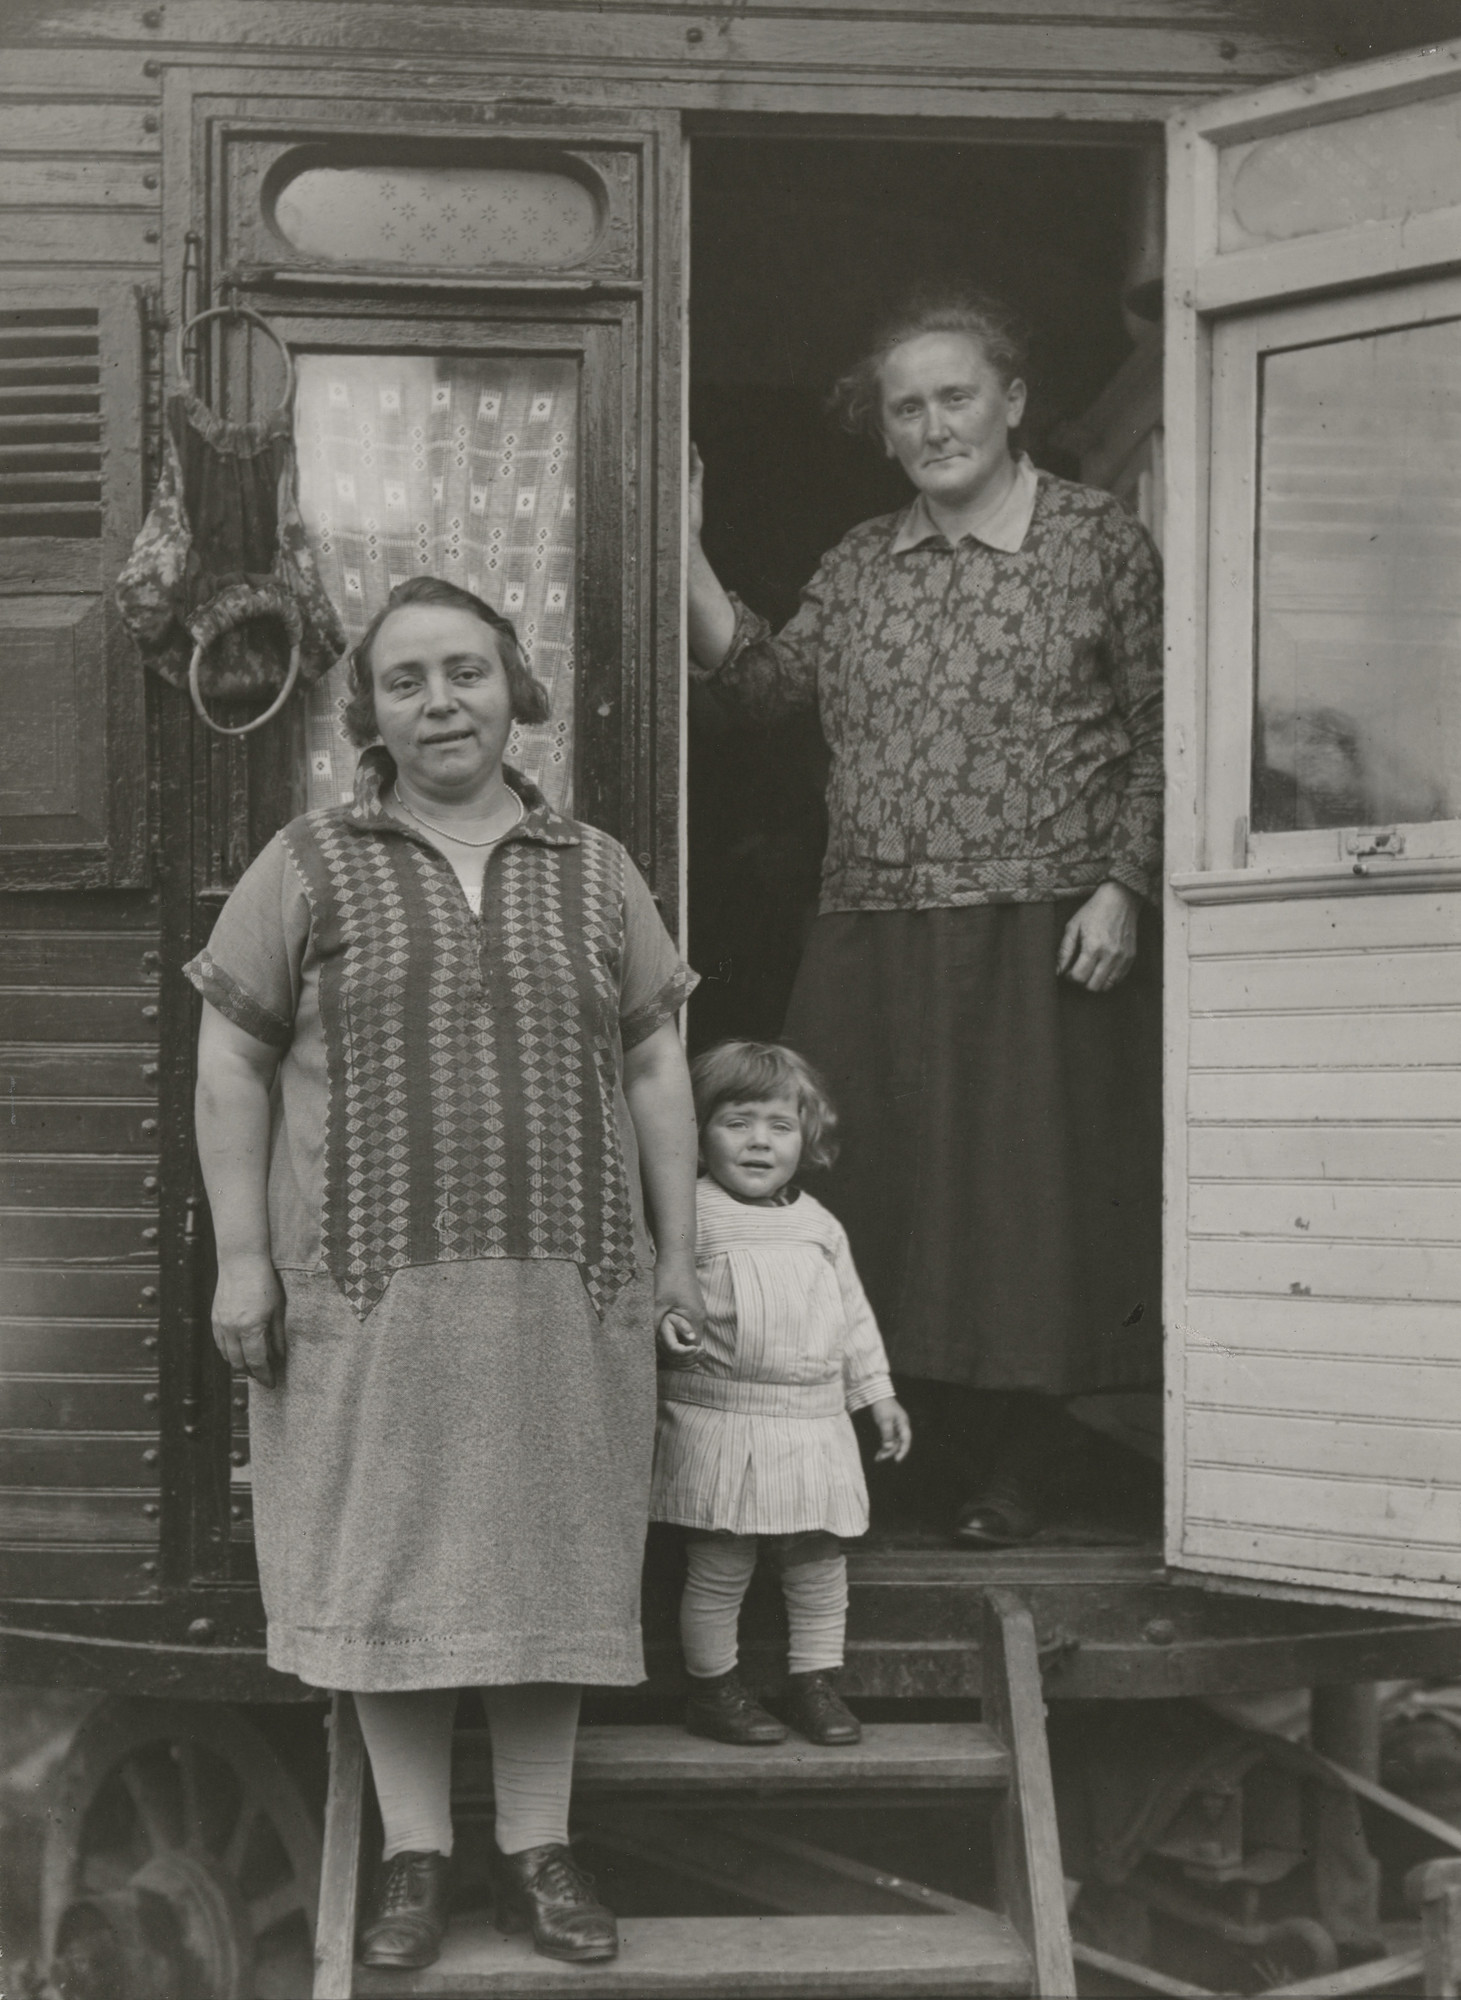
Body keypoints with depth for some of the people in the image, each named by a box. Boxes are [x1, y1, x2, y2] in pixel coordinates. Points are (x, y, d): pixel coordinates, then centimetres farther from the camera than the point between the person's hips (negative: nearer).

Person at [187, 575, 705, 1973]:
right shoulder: (310, 866, 3)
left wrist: (677, 1253, 6)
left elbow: (655, 1067, 11)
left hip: (567, 1288, 2)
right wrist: (242, 1257, -4)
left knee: (547, 1558, 7)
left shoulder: (592, 870, 10)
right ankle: (414, 1854, 17)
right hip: (369, 1283, -1)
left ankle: (537, 1850, 19)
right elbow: (231, 1069, 2)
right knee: (388, 1562, 4)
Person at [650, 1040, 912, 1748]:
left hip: (815, 1422, 5)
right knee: (718, 1568, 0)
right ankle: (712, 1688, 17)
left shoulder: (818, 1224, 13)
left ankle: (816, 1681, 24)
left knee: (820, 1563, 9)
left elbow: (853, 1312, 20)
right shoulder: (691, 1216, -5)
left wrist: (878, 1393, 21)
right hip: (721, 1424, -5)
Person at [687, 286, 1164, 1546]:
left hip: (1044, 941, -4)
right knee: (883, 1198, 4)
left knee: (1034, 1195, -1)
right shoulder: (861, 564, 15)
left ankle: (1026, 1462, 15)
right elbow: (770, 680, 6)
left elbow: (1160, 734, -1)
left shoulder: (1100, 541, 2)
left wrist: (1122, 886, -10)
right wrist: (684, 553, -1)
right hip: (876, 937, 4)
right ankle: (976, 1446, 18)